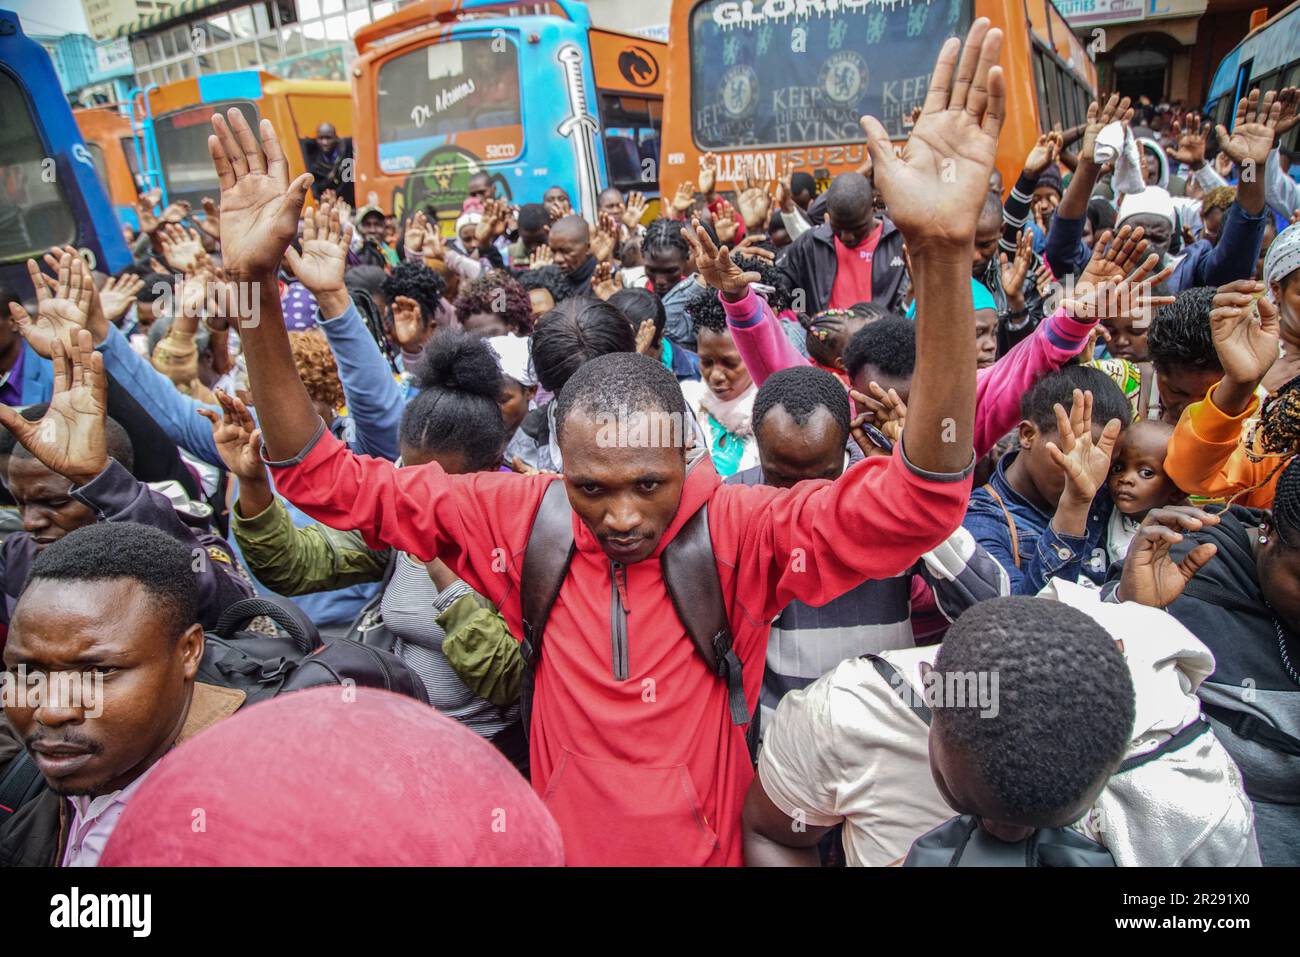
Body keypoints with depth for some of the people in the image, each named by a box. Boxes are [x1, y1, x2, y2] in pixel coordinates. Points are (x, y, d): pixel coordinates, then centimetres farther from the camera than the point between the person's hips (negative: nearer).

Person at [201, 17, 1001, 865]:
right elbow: (328, 479, -12)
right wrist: (254, 288, -24)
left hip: (716, 850, -1)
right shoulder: (523, 519, -17)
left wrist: (942, 255, -47)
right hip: (561, 844, 2)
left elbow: (919, 499, -35)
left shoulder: (741, 530, -23)